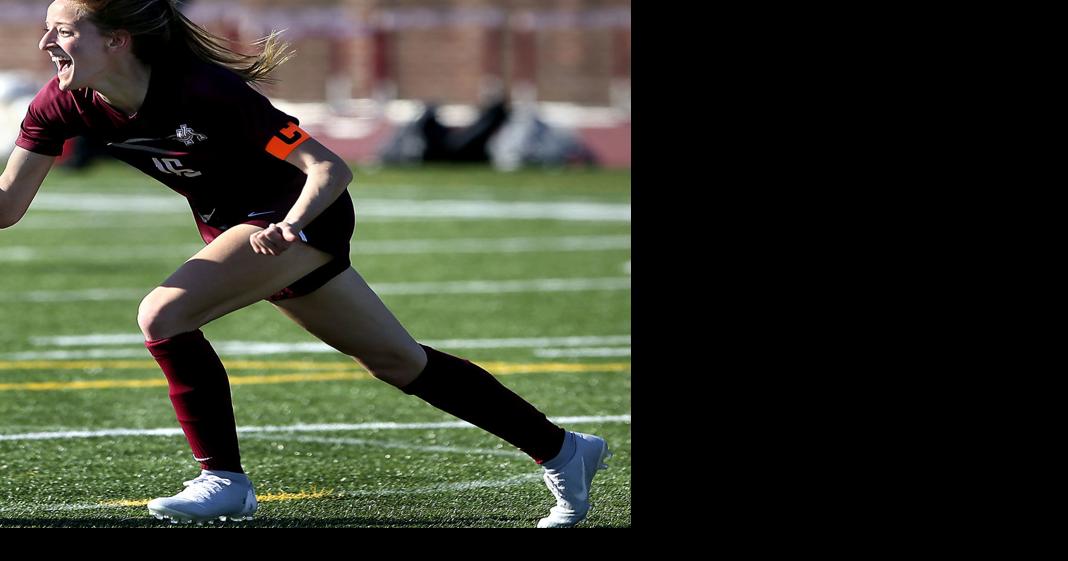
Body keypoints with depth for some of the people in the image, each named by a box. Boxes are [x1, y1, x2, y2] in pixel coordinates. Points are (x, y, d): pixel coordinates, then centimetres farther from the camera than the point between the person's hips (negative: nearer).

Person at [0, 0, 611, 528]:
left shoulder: (201, 90, -32)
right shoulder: (65, 104, -14)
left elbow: (331, 169, -30)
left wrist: (289, 227, -46)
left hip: (307, 219, -7)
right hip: (236, 227, 7)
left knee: (162, 315, -25)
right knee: (402, 362, 14)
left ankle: (224, 481, -11)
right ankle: (564, 451, 26)